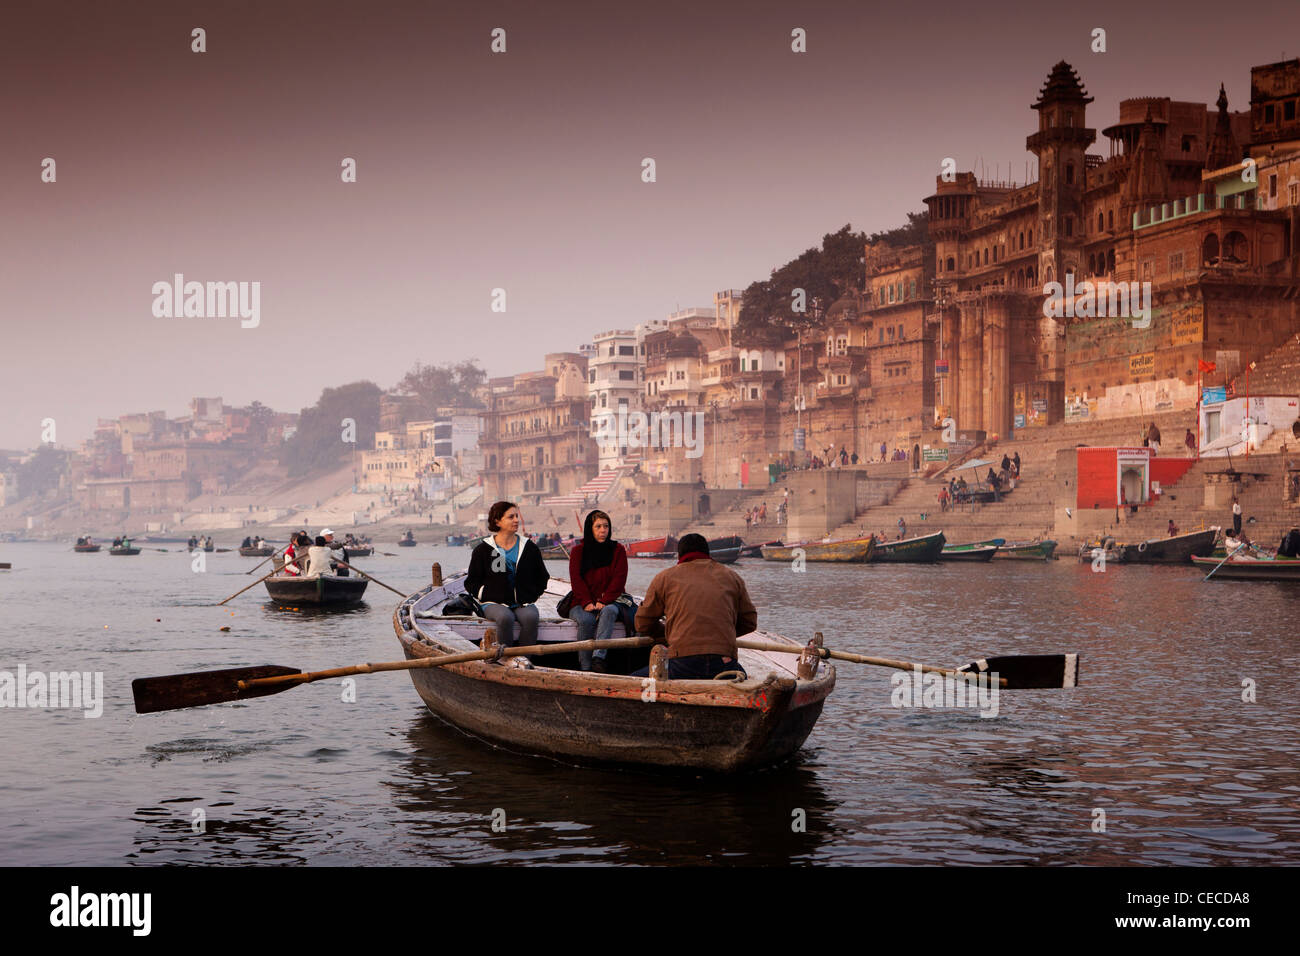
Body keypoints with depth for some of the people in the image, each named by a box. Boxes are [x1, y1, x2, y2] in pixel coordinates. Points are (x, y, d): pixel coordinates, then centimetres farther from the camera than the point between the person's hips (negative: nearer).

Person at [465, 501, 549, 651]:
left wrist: (532, 596, 9)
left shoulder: (529, 548, 13)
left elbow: (542, 578, 24)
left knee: (530, 618, -33)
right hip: (494, 603, -2)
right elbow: (471, 582, 10)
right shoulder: (483, 550, 6)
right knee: (505, 618, -37)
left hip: (523, 603, 2)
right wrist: (487, 595, -5)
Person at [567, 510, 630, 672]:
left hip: (609, 602, 0)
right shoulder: (578, 551, 9)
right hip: (582, 603, 0)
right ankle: (585, 668, -30)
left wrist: (603, 601, -17)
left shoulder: (618, 550, 8)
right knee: (586, 619, -34)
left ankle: (598, 658, -50)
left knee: (609, 611, -36)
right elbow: (576, 579, -2)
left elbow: (619, 579, -2)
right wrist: (587, 603, -19)